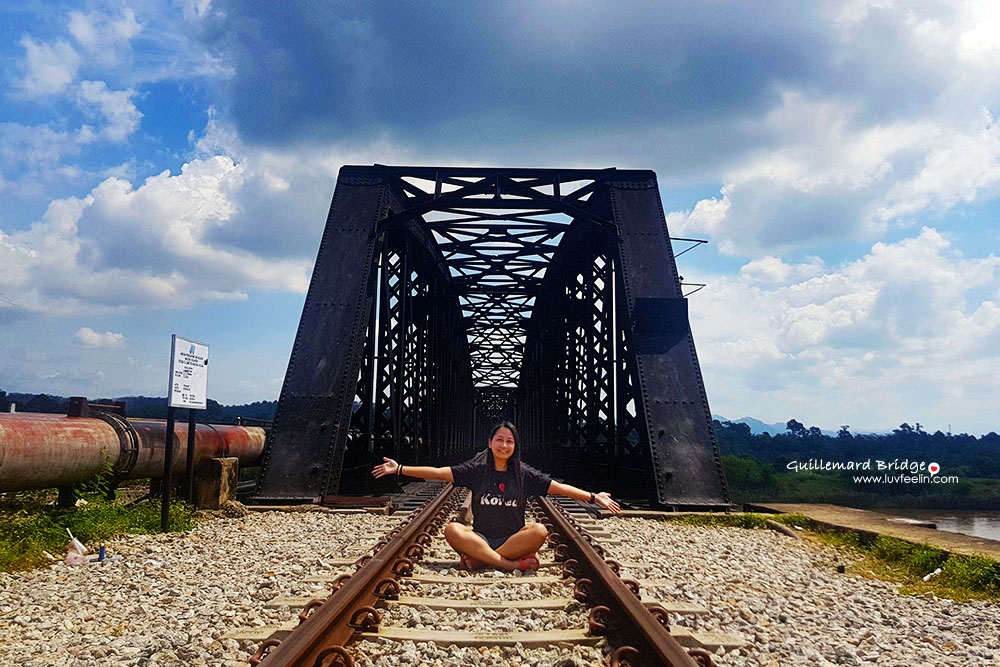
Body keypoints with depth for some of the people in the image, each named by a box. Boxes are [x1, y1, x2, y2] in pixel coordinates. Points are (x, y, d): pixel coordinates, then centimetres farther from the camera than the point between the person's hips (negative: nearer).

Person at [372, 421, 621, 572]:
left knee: (539, 531, -30)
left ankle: (479, 559, -26)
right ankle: (513, 564, -31)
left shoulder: (524, 474, 6)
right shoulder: (476, 470, 6)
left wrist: (593, 497, -4)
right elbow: (439, 472, 0)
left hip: (513, 540, 0)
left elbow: (559, 488, 4)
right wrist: (400, 469, -7)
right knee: (452, 529, -30)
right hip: (481, 538, 0)